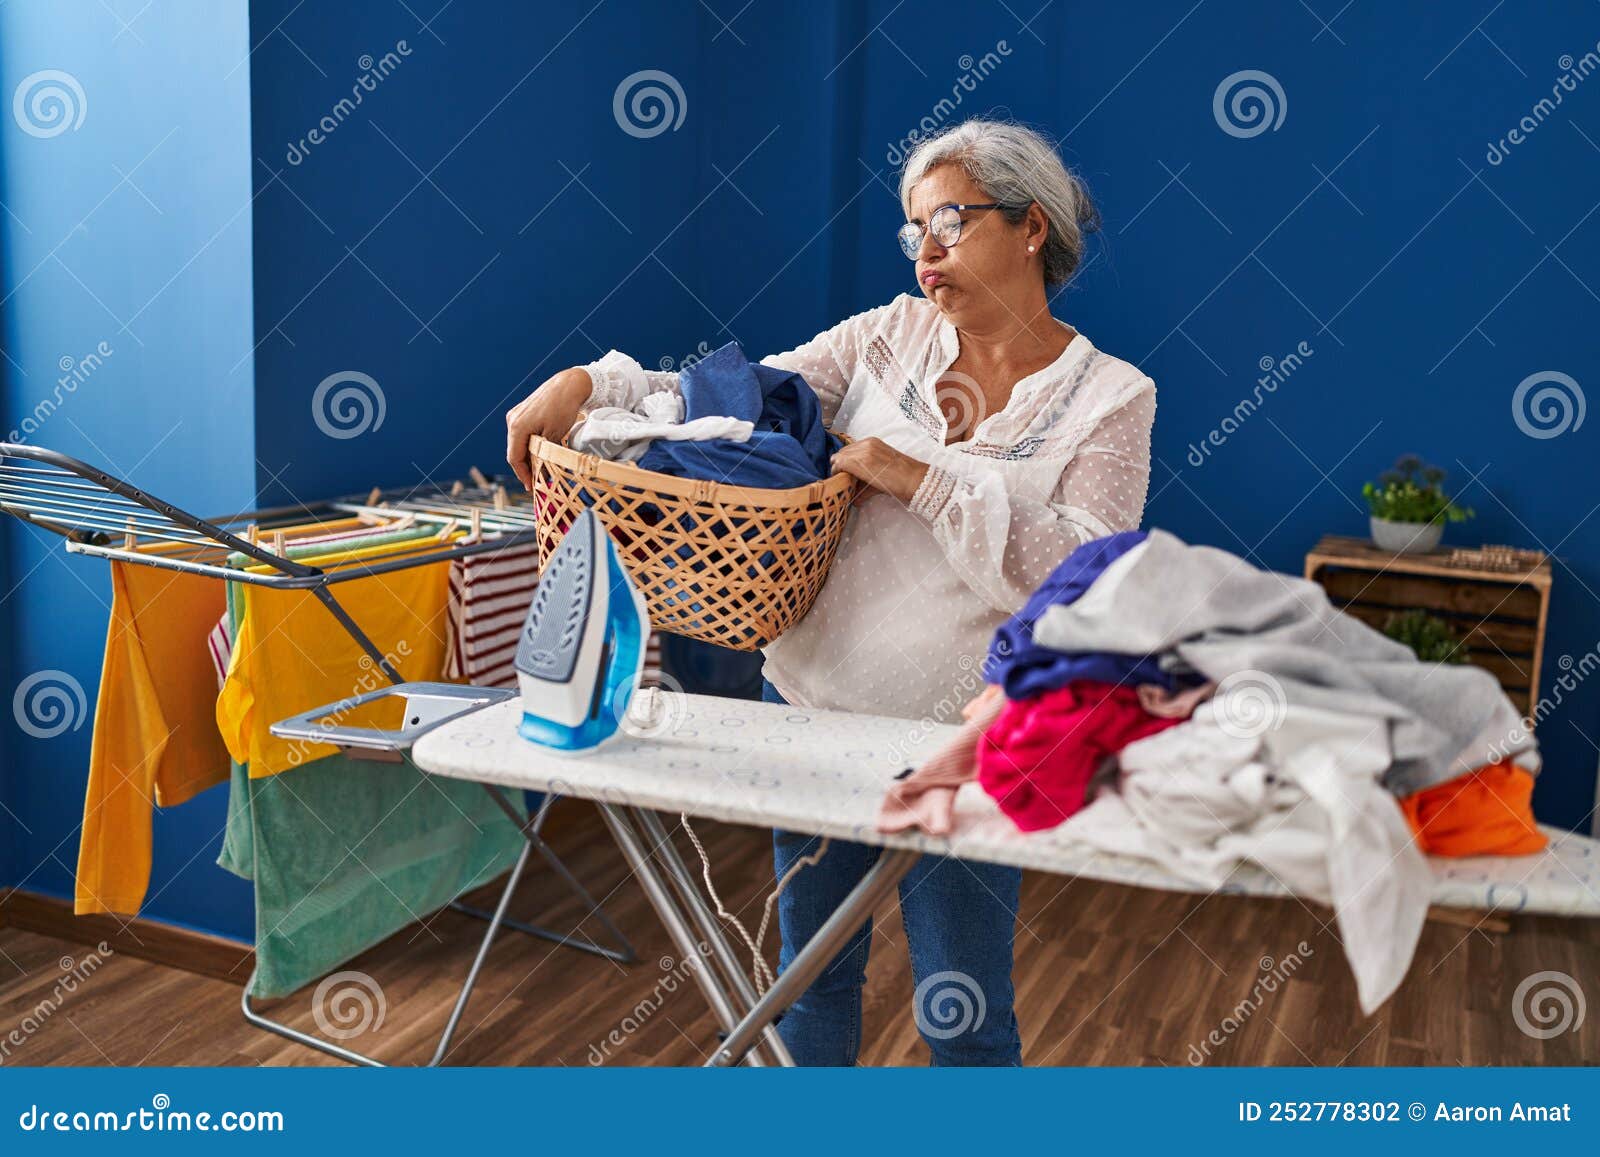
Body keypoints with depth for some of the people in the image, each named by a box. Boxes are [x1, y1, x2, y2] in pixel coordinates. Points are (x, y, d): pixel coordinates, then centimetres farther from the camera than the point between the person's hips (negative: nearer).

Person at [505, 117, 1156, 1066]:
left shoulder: (1111, 397, -6)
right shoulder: (892, 337, 5)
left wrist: (927, 481, -21)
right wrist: (588, 383, -12)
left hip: (959, 738, -4)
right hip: (811, 702, 4)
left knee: (963, 1014, 9)